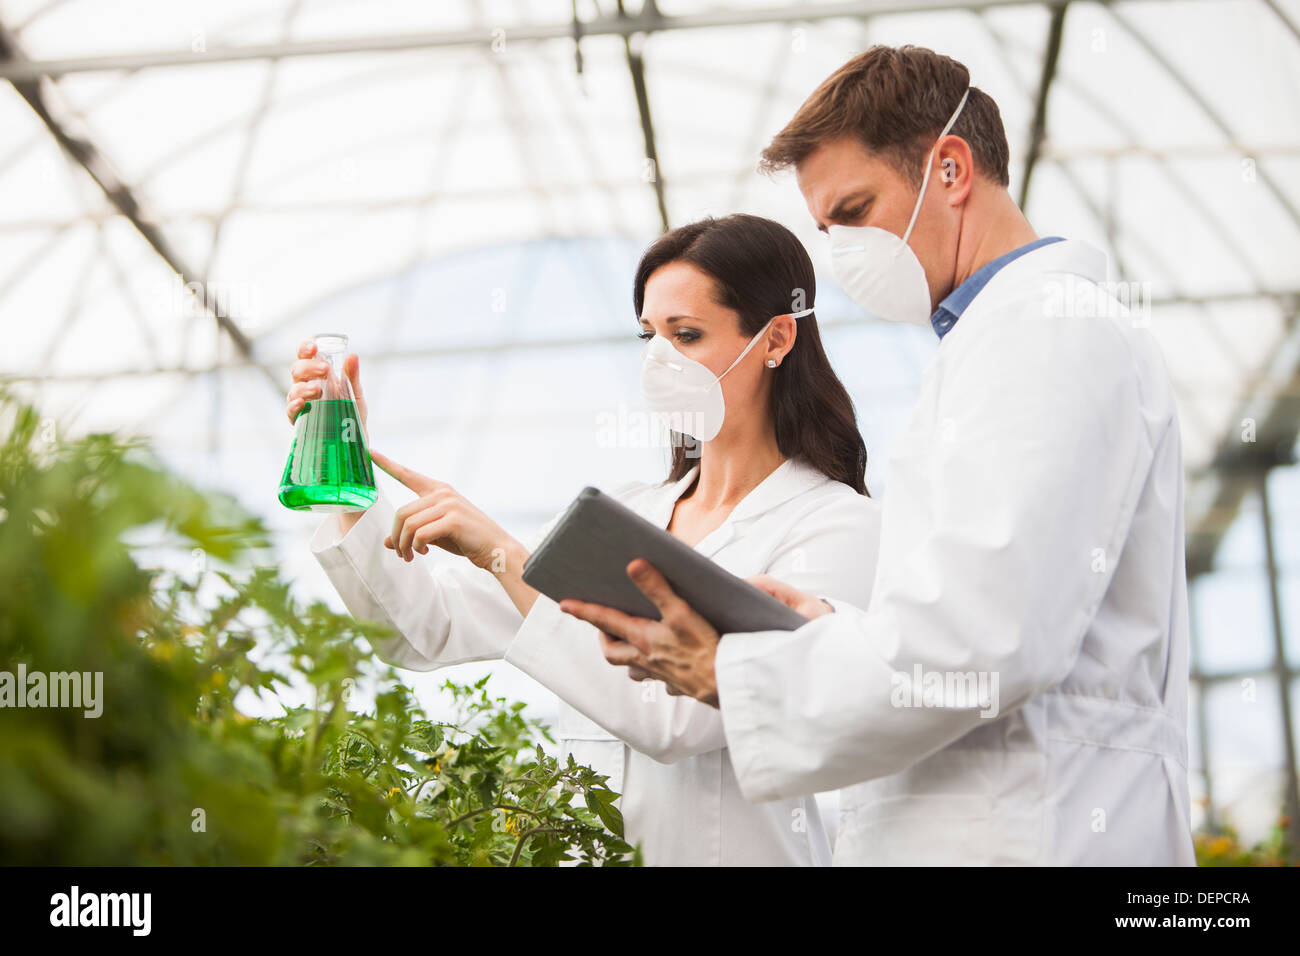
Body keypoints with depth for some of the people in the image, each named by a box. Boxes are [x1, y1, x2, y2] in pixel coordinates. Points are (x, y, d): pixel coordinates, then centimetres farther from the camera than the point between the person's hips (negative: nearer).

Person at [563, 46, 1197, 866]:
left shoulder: (1050, 322, -12)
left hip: (1018, 833, -9)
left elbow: (981, 642, -22)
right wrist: (830, 627, 8)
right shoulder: (1005, 333, 21)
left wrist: (728, 673, -13)